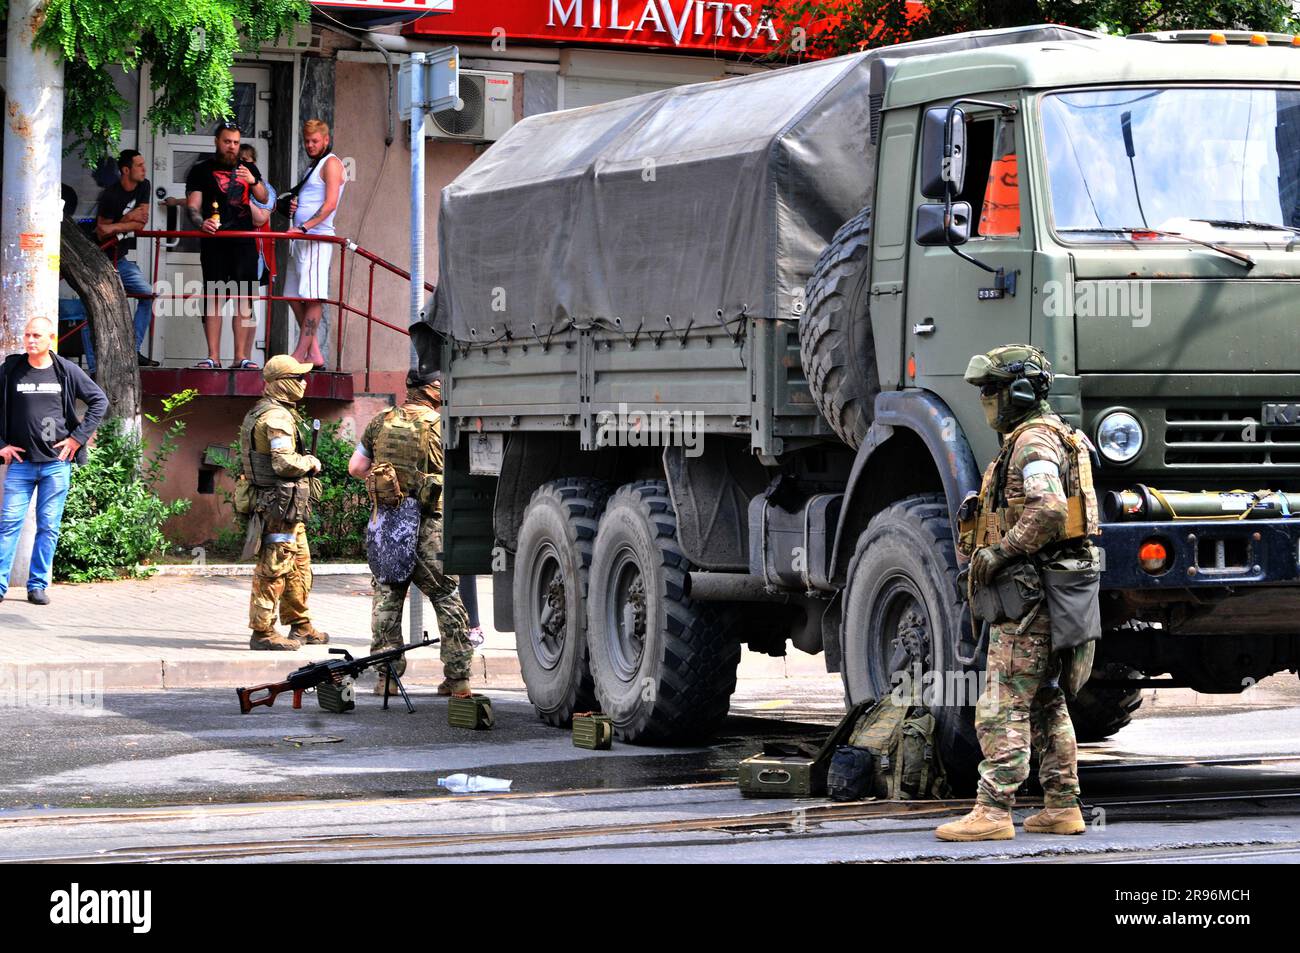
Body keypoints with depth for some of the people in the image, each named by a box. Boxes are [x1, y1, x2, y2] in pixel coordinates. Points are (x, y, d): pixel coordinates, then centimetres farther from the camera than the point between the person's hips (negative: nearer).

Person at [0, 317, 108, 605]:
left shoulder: (67, 371, 1)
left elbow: (99, 401, 7)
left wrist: (78, 436, 0)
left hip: (56, 462, 0)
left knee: (49, 526, 3)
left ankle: (38, 585, 10)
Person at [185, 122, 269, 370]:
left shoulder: (248, 169, 20)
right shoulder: (201, 171, 9)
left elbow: (264, 199, 15)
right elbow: (193, 205, 1)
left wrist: (254, 182, -6)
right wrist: (200, 222, -20)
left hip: (244, 242, 2)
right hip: (214, 243, -2)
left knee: (244, 299, -3)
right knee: (214, 298, -5)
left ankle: (241, 356, -1)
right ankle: (213, 356, -4)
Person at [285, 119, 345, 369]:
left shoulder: (331, 163, -4)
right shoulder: (313, 166, 24)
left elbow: (330, 204, -15)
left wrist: (304, 227, -23)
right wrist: (294, 206, 9)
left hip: (317, 237, -10)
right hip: (301, 239, 10)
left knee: (312, 297, -11)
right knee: (294, 297, 6)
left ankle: (300, 354, -14)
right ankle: (314, 353, 7)